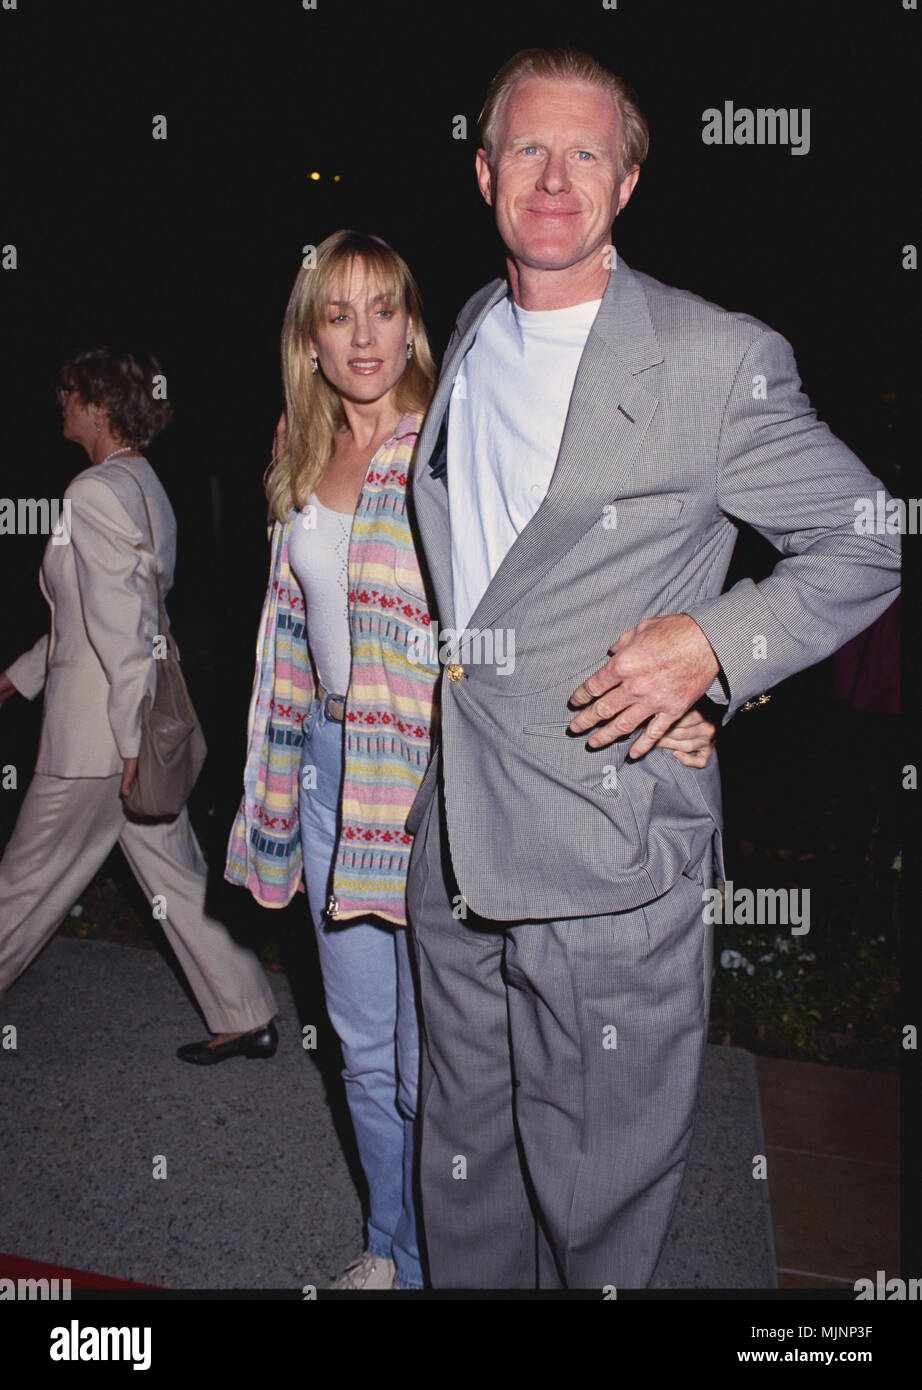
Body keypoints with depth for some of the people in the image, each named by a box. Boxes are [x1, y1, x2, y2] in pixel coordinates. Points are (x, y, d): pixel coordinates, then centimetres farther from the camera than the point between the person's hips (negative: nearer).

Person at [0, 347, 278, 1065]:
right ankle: (246, 1016, 18)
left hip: (98, 728, -9)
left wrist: (133, 741, -23)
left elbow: (118, 625, -23)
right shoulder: (144, 483, 14)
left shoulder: (95, 492, -16)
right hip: (139, 719, 9)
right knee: (175, 871, 12)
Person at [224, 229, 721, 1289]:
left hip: (431, 774, -6)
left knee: (433, 1068, 5)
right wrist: (278, 790, 17)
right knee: (365, 1047, 19)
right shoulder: (305, 461, 9)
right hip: (330, 762, 7)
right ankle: (389, 1249, 41)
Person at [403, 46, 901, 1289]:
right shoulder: (464, 343, 11)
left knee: (599, 1219, 11)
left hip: (613, 864, -5)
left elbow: (868, 549, -2)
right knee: (465, 1195, 21)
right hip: (452, 850, 6)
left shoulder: (722, 359, -8)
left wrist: (711, 643, -16)